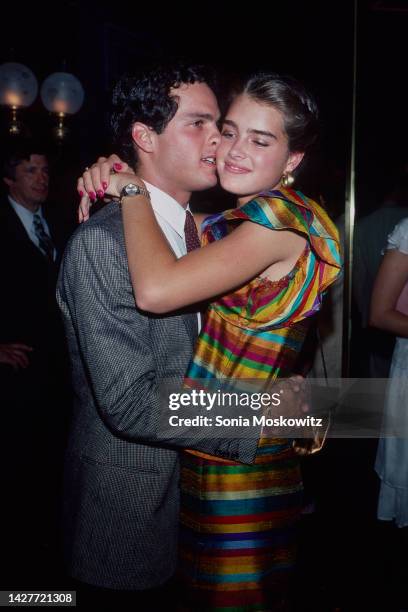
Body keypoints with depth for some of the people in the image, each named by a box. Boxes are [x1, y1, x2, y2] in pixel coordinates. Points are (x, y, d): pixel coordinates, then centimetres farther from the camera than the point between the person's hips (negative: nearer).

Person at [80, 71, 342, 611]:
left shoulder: (280, 219, -21)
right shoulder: (231, 221, 6)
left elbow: (156, 290, -33)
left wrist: (133, 191, -18)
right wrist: (109, 180, -1)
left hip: (235, 465, -8)